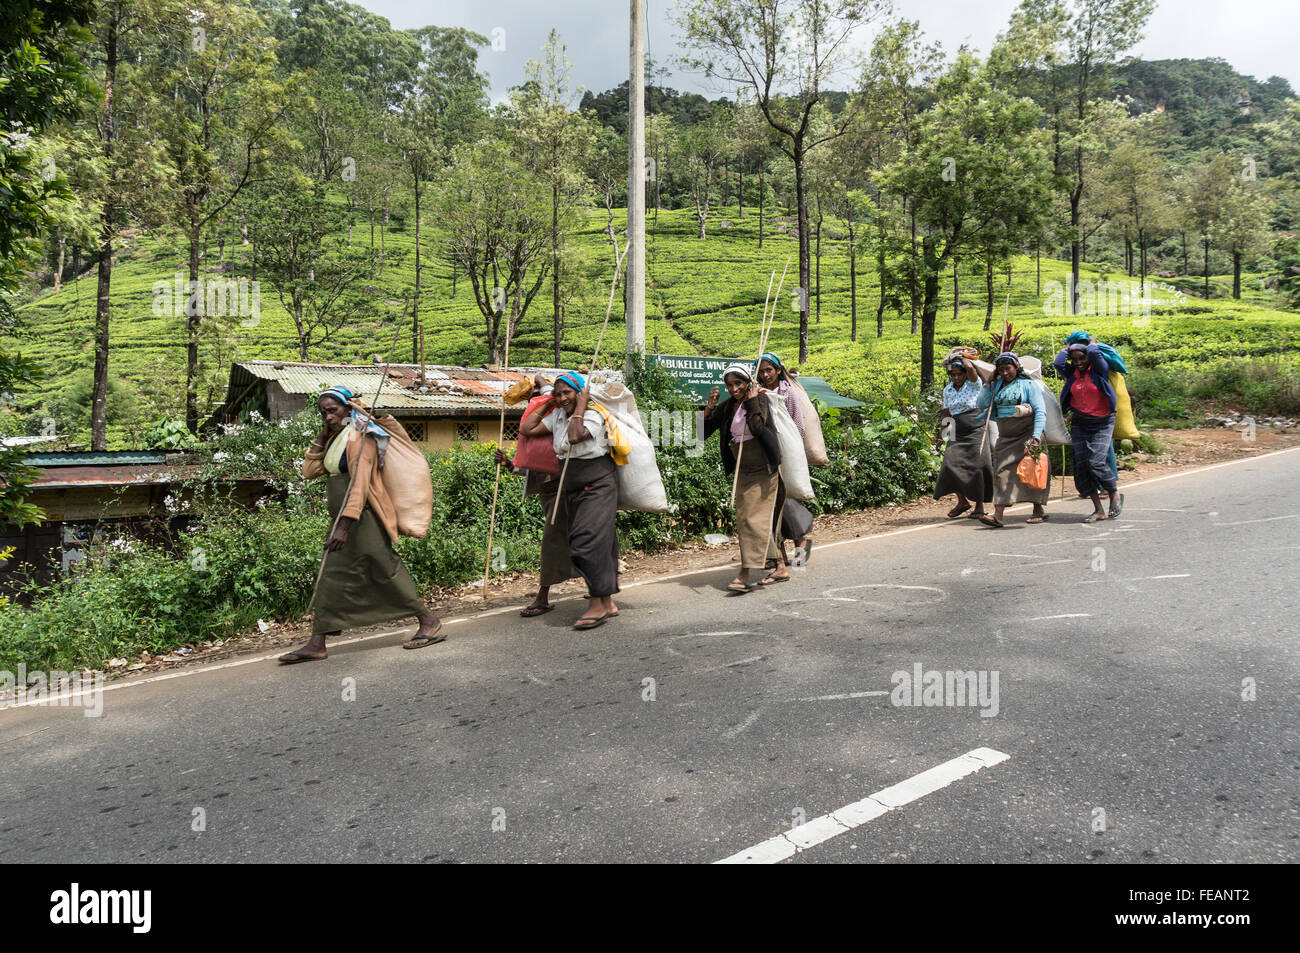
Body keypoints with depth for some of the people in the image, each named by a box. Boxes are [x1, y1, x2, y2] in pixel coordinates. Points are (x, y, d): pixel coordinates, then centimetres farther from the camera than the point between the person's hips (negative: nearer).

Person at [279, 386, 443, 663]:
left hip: (364, 518, -9)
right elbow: (309, 470, 13)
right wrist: (321, 436, 5)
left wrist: (345, 525, -31)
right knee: (332, 578, 7)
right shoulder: (335, 438, 15)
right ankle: (316, 645, 11)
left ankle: (430, 622, 7)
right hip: (344, 519, 9)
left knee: (385, 571, -4)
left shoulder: (358, 436, -12)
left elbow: (359, 482, -23)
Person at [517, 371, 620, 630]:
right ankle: (607, 603, 17)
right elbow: (526, 429, 10)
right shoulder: (557, 416, 10)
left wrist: (580, 406, -19)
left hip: (597, 485, -7)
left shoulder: (592, 416, -12)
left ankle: (597, 605, -7)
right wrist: (546, 404, 8)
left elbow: (575, 436, -30)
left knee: (589, 541, -14)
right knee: (598, 543, 10)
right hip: (572, 489, 7)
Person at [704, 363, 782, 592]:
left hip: (762, 469, -6)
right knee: (743, 520, 8)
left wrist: (751, 401, -16)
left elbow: (758, 426, -24)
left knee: (755, 519, -10)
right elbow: (703, 433, 5)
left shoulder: (760, 398, -7)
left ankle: (745, 574, -15)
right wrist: (709, 408, -7)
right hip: (742, 470, 7)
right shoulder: (726, 407, 7)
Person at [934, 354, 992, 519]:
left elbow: (970, 368, -25)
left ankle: (979, 505, 6)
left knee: (976, 467, -5)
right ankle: (962, 501, 4)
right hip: (958, 434, 5)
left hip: (976, 432, -4)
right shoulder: (948, 390, 10)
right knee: (952, 464, -10)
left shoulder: (974, 384, -5)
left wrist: (962, 357, -6)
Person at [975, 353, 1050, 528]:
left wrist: (1036, 436, -21)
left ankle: (1040, 511, 14)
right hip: (1006, 438, 4)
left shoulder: (1028, 385, -4)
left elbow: (1040, 411, -10)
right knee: (1002, 471, -7)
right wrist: (988, 383, -1)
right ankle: (998, 515, -14)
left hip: (1026, 435, -4)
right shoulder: (996, 386, 10)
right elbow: (980, 405, 5)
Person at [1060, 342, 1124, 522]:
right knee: (1081, 464, -4)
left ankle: (1115, 495, 10)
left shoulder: (1100, 370, -8)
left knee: (1095, 461, -18)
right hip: (1079, 424, 5)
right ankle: (1099, 510, 2)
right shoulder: (1072, 374, 3)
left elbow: (1094, 352, -20)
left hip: (1102, 423, -5)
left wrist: (1092, 343, -5)